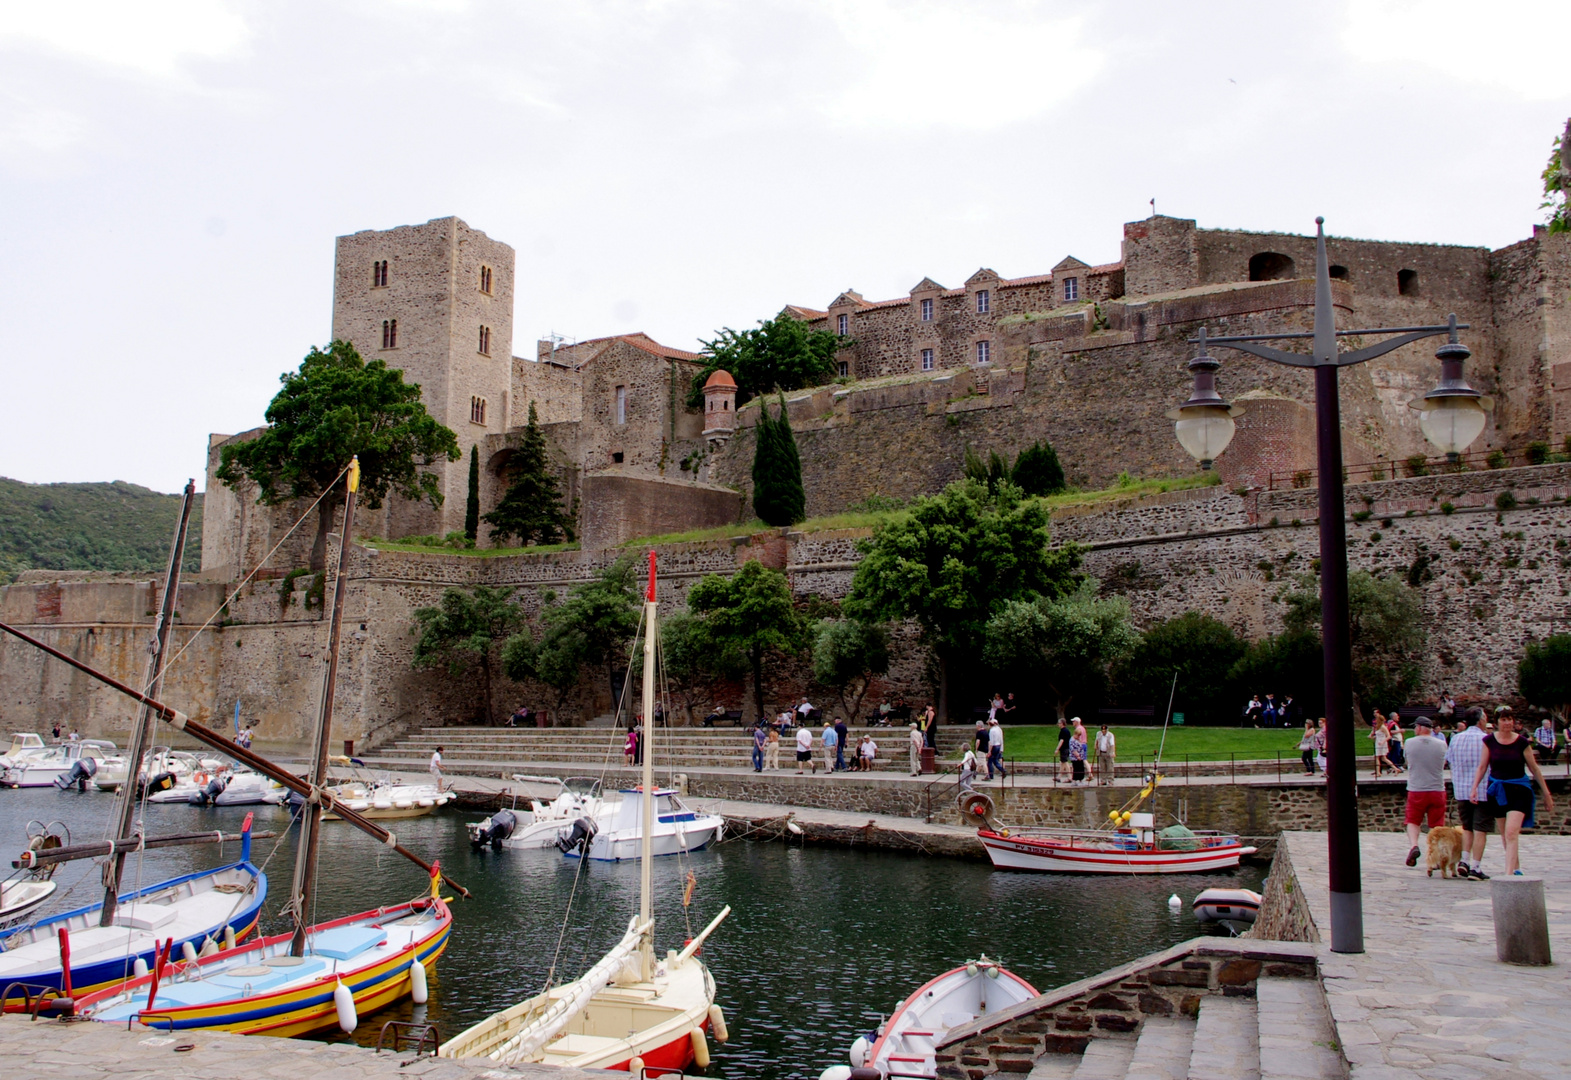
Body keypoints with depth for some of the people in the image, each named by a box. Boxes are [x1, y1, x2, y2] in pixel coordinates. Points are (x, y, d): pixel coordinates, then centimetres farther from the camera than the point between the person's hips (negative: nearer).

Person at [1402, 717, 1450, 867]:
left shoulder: (1410, 743, -6)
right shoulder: (1441, 744, -3)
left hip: (1416, 789, -1)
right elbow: (1443, 764, 12)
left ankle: (1414, 845, -13)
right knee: (1437, 825, 9)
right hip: (1437, 789, 1)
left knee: (1412, 821, 10)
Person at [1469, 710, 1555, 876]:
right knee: (1506, 835, 12)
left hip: (1518, 789, -3)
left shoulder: (1522, 742, -5)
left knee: (1512, 832, -16)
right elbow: (1482, 766, 4)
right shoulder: (1489, 741, 0)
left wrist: (1546, 794, 8)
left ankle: (1509, 874, -21)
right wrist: (1474, 787, -8)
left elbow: (1534, 769, 3)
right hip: (1497, 790, 3)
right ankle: (1516, 868, 30)